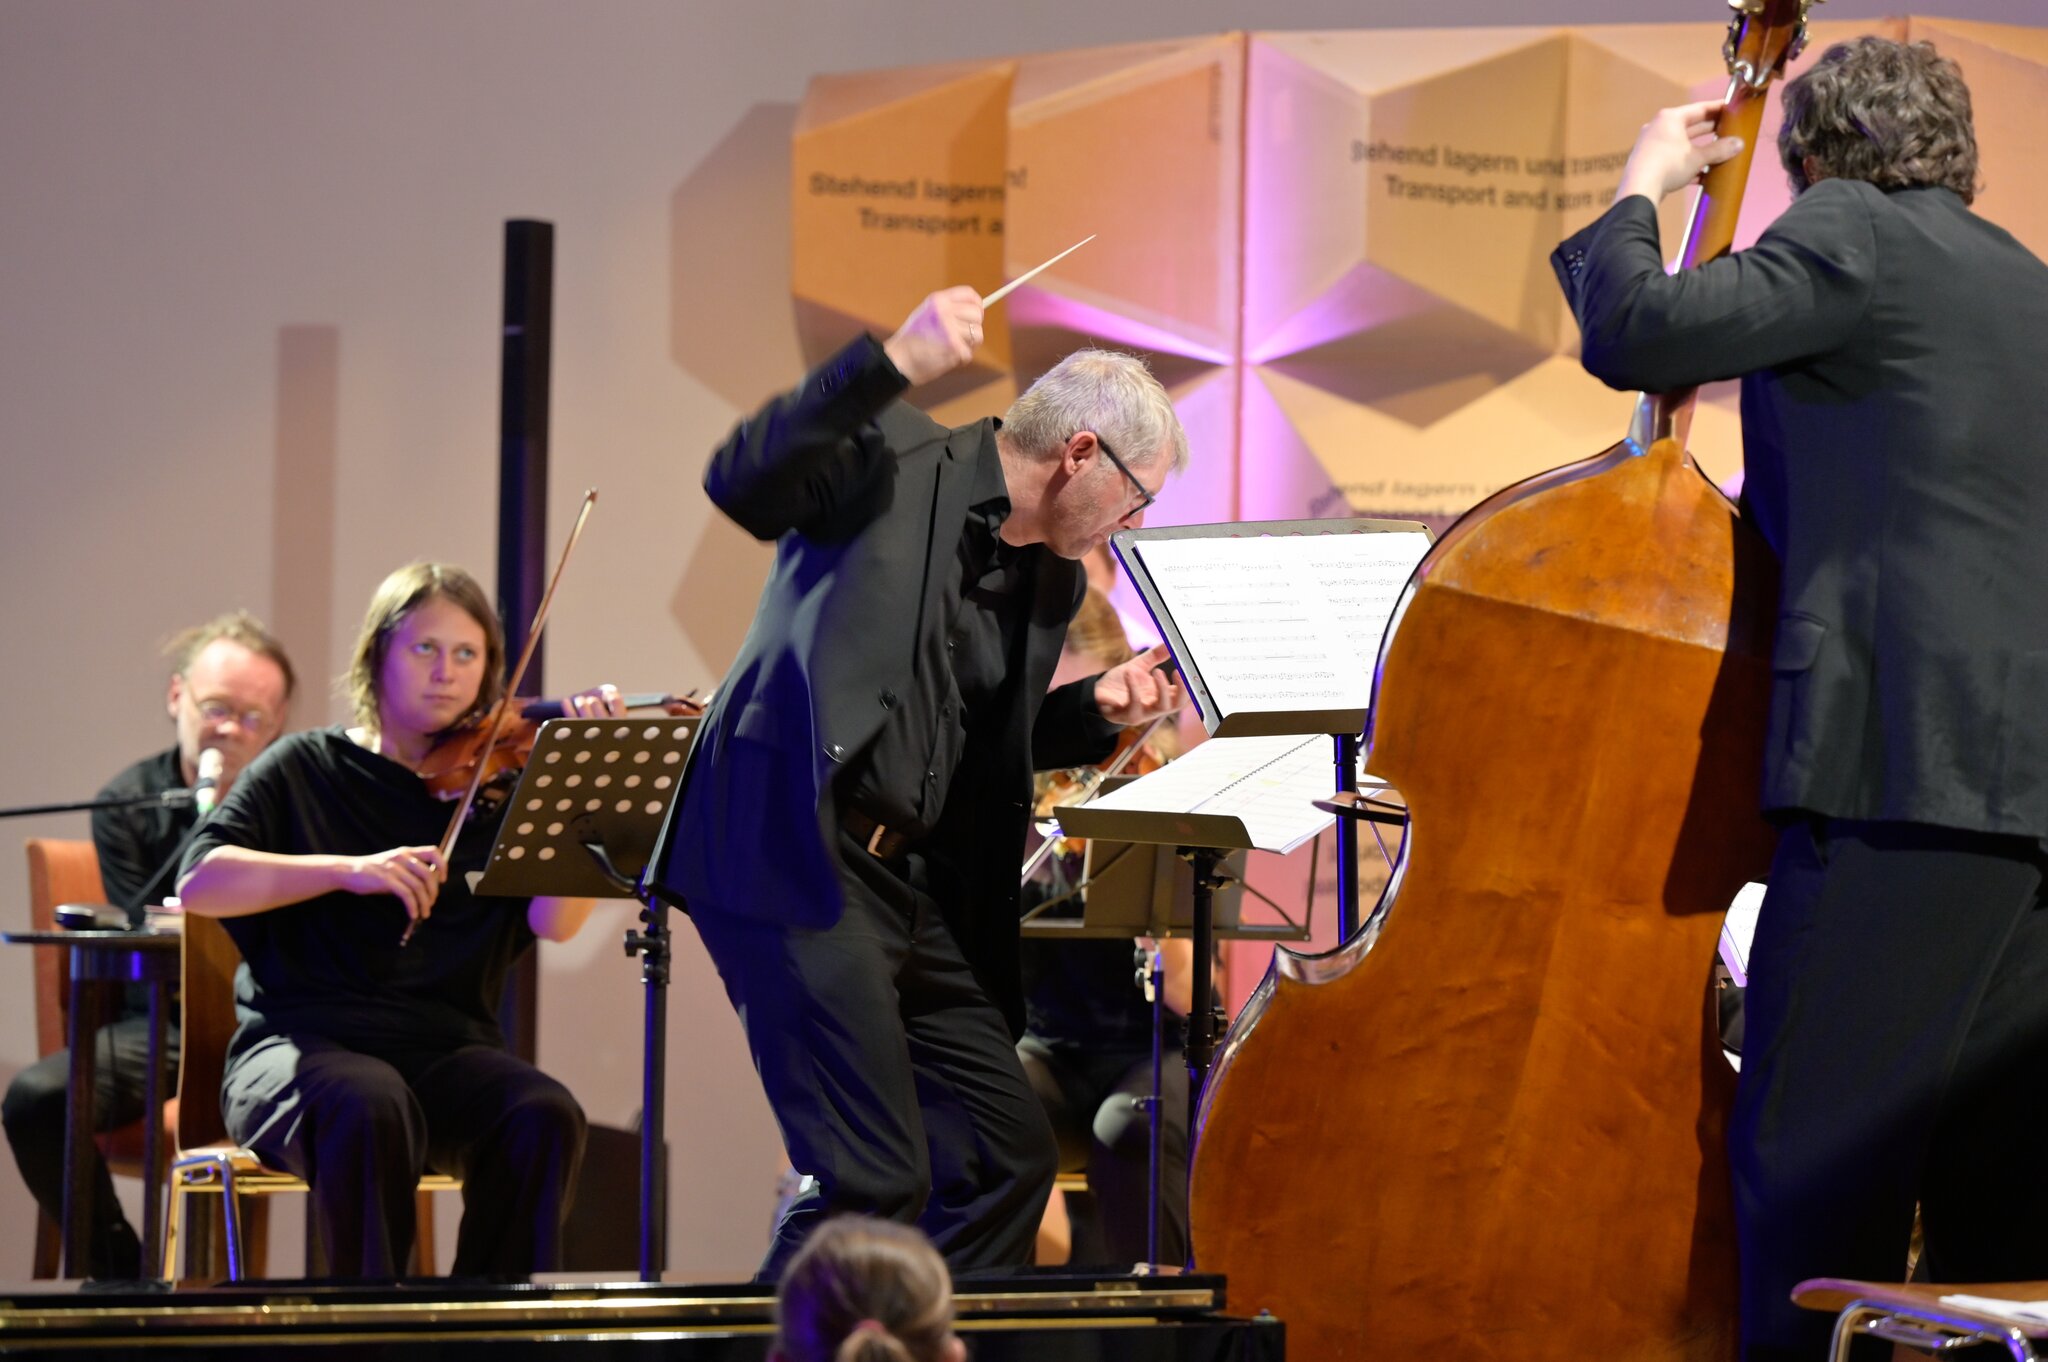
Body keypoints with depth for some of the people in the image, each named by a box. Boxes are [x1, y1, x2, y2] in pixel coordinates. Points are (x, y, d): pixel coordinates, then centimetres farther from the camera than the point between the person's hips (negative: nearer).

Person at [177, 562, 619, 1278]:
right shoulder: (308, 768, 8)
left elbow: (555, 921, -5)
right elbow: (201, 882, -8)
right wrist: (349, 869, -20)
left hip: (447, 1051, 2)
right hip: (304, 1042, -2)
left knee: (544, 1116, -28)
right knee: (369, 1109, -36)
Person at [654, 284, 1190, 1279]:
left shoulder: (1049, 581, 18)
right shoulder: (896, 464, -5)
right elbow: (740, 484, -22)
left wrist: (1094, 710, 9)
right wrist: (893, 363, -30)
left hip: (915, 889, 9)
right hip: (794, 862, -9)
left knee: (1009, 1151, 9)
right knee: (875, 1178, -15)